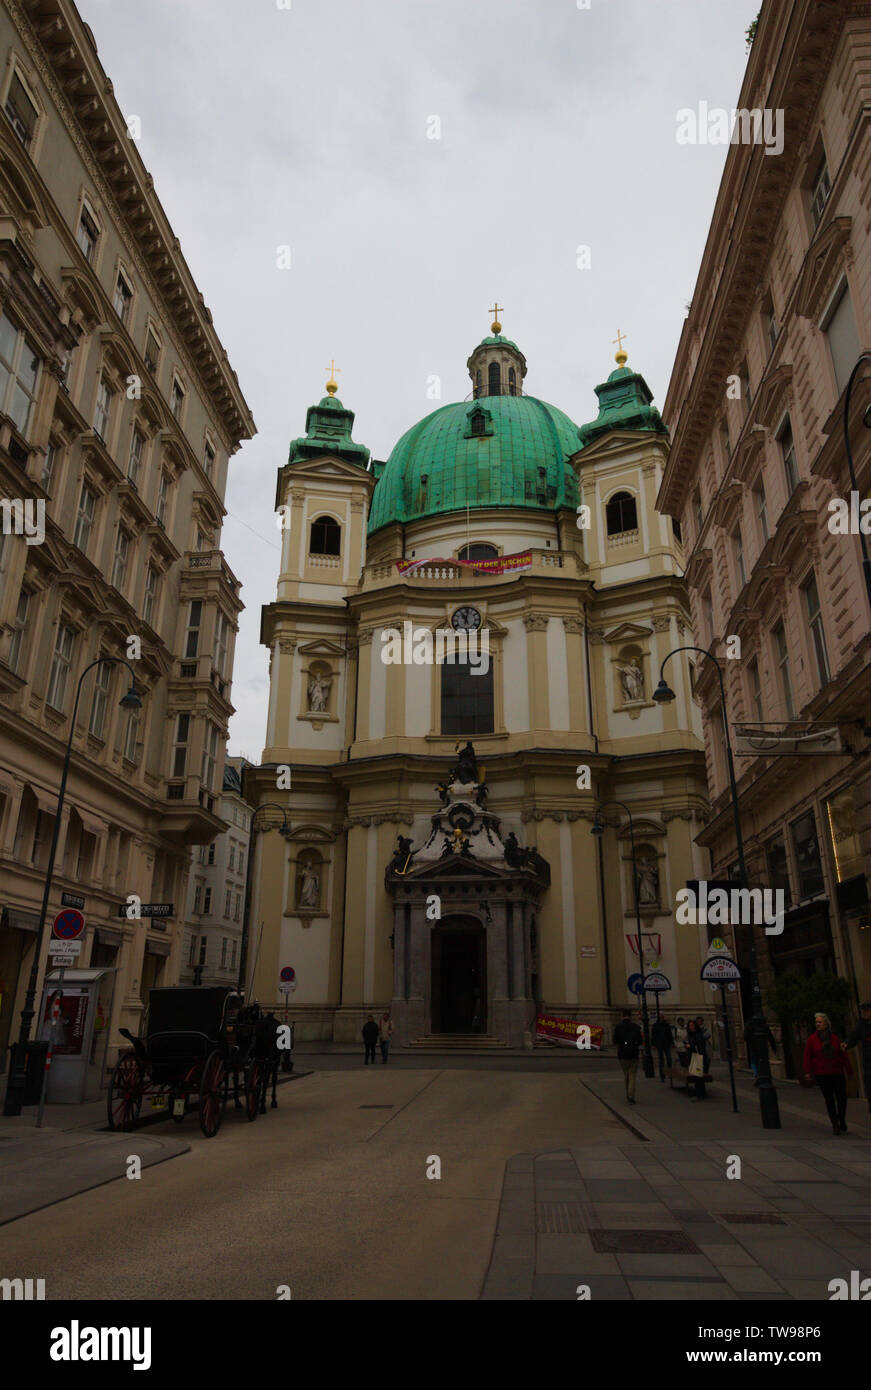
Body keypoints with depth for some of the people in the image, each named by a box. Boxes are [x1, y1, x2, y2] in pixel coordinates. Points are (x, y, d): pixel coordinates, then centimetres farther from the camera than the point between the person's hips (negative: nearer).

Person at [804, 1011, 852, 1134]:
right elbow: (807, 1056, 1)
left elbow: (844, 1054, 8)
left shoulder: (835, 1038, 5)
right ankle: (835, 1125, 8)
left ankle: (842, 1122, 27)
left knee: (842, 1098, 2)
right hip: (821, 1074, -1)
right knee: (829, 1099, -1)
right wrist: (808, 1072, -4)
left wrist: (849, 1070, 5)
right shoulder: (812, 1039, 2)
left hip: (837, 1072, 1)